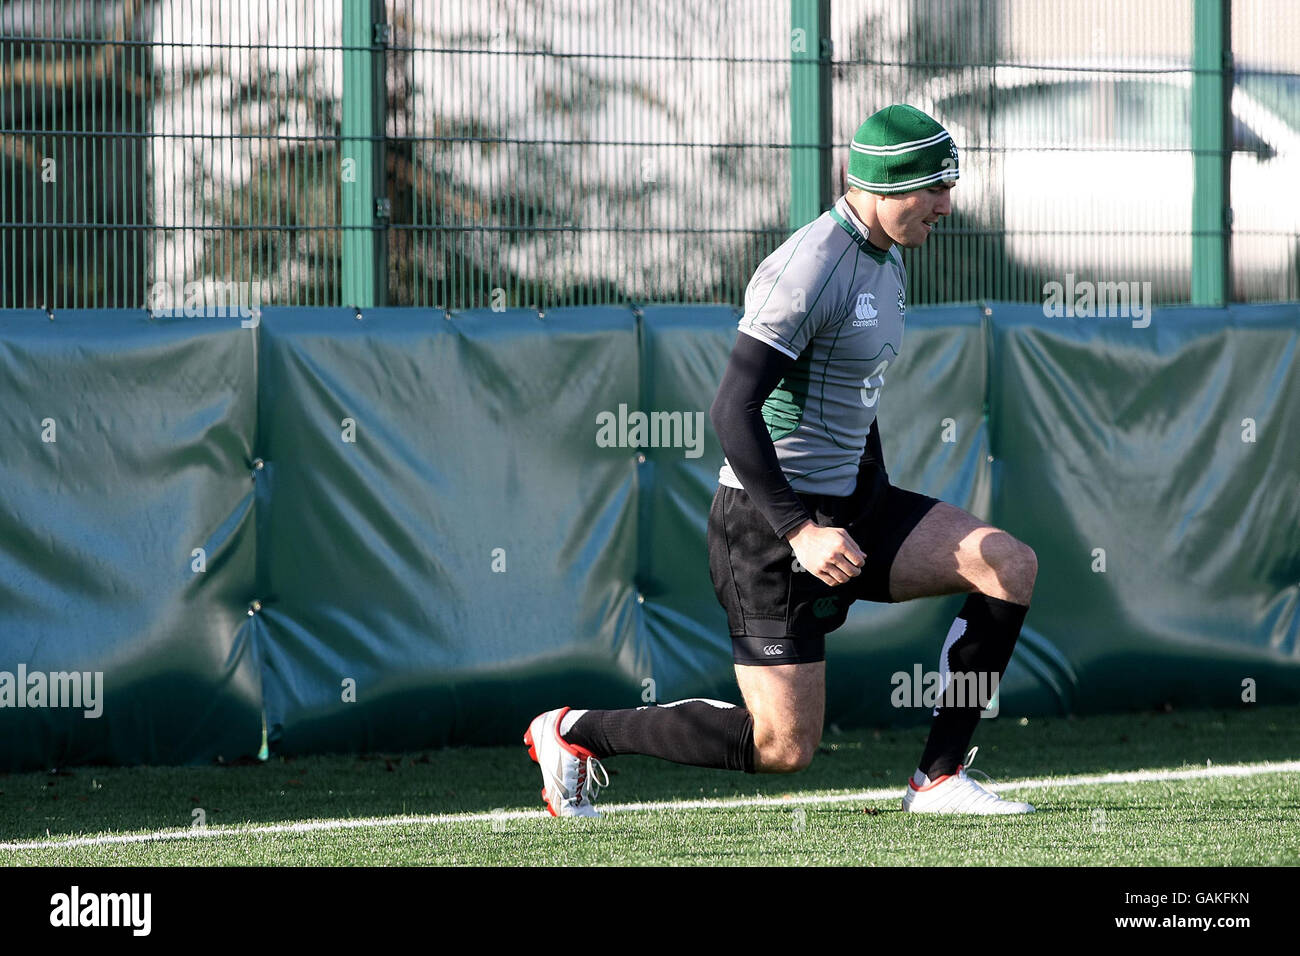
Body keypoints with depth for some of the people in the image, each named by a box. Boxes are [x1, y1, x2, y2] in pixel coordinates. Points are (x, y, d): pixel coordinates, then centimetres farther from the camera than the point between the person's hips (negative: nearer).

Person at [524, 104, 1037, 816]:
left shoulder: (886, 259, 12)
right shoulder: (808, 270, -20)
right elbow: (733, 411, -25)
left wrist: (879, 511, 23)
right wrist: (800, 530, -29)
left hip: (847, 502, 9)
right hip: (768, 519, -9)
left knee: (1011, 566, -8)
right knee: (784, 748, -9)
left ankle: (938, 778, -3)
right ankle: (572, 731, 9)